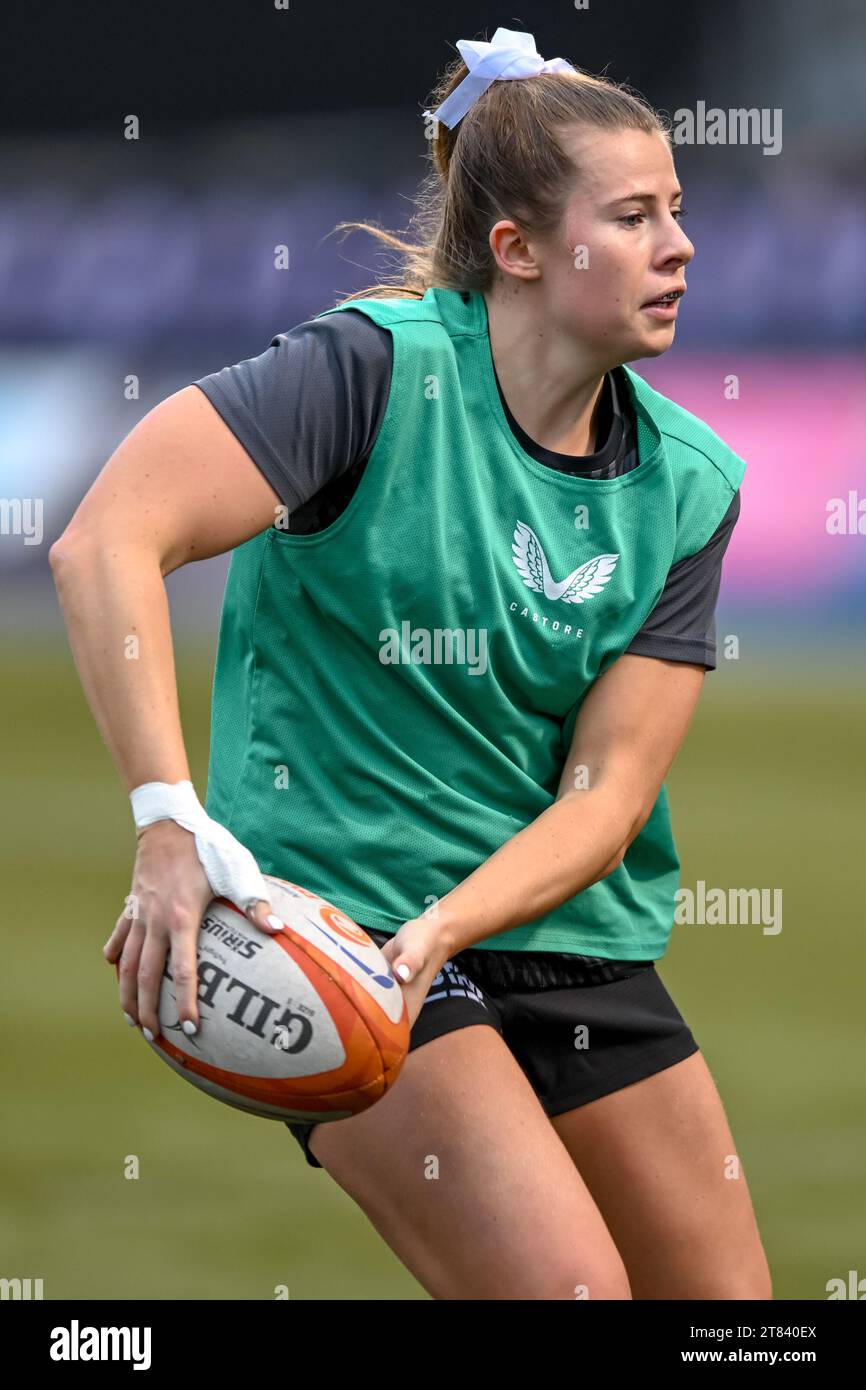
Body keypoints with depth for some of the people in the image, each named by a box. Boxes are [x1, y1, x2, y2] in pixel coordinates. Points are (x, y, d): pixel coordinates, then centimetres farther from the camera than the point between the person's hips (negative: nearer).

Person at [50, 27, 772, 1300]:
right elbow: (108, 540, -26)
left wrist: (439, 929, -22)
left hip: (576, 941, 7)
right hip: (333, 906, -7)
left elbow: (608, 795, -4)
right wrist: (172, 825, -35)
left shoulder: (689, 480, 2)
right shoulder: (383, 369, -15)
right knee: (570, 1286, -21)